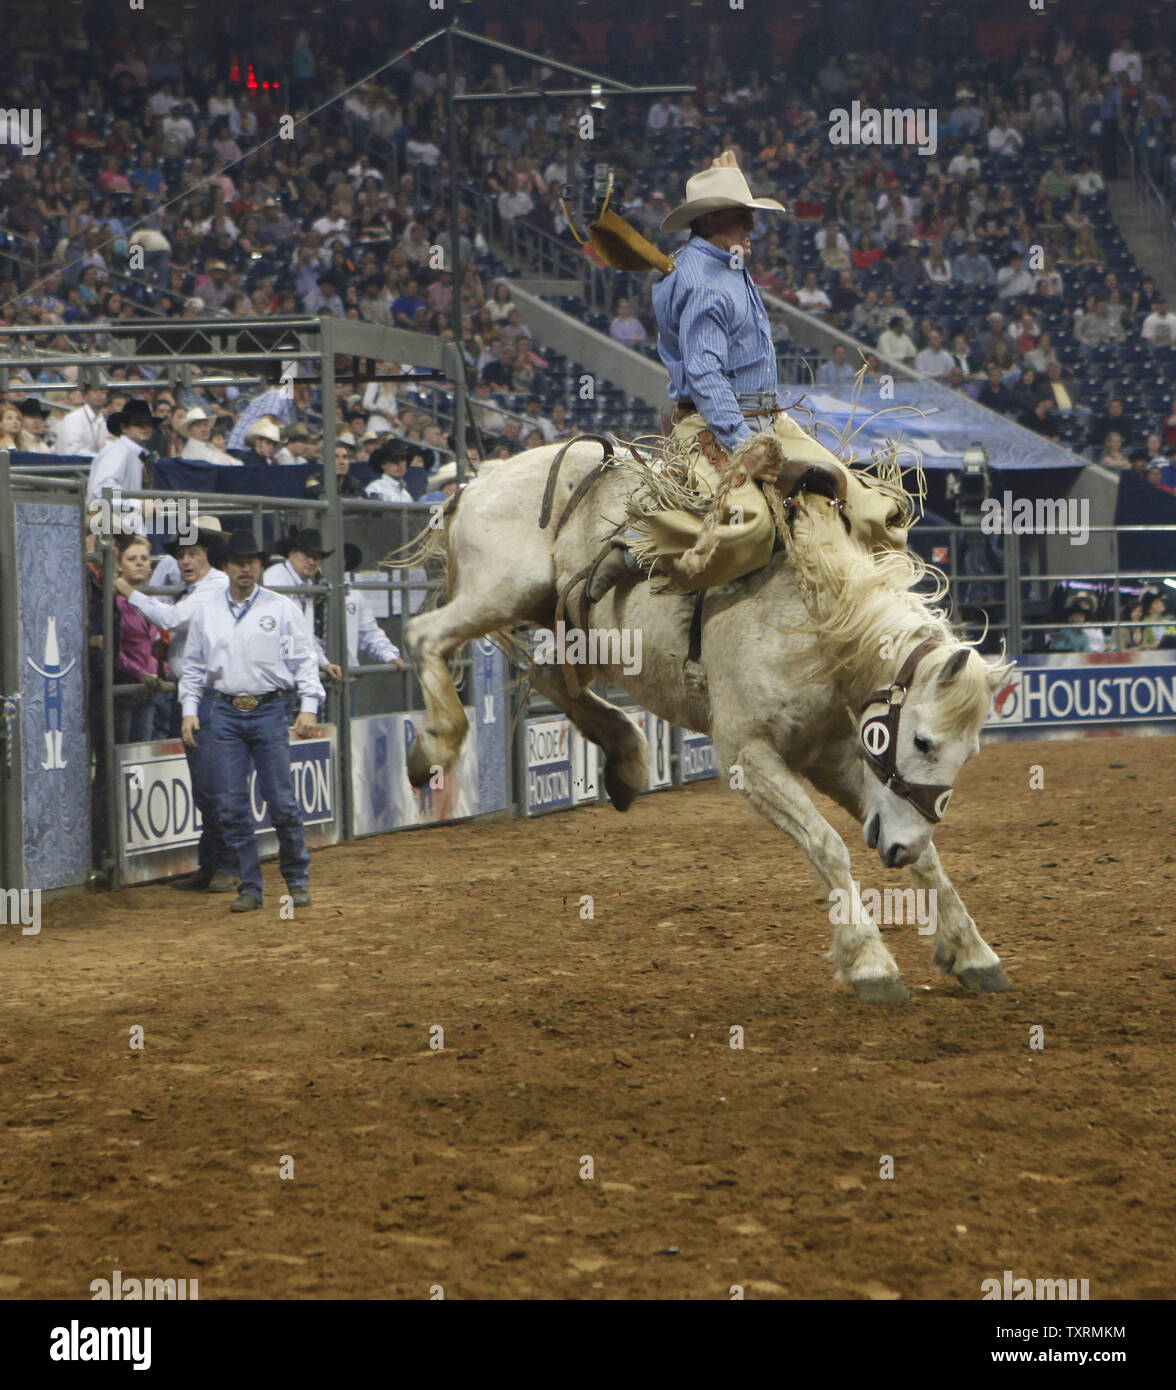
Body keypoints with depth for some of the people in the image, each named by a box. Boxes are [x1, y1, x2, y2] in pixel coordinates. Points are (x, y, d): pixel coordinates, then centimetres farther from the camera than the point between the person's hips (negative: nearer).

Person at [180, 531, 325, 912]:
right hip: (224, 713, 2)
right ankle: (249, 888, 5)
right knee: (231, 805, -2)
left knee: (281, 802, -4)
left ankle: (297, 879, 13)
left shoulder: (281, 608, 5)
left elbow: (303, 660, 4)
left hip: (269, 711, -2)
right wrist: (189, 709, 4)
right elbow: (194, 666, 15)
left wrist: (309, 707, -7)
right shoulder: (206, 613, 11)